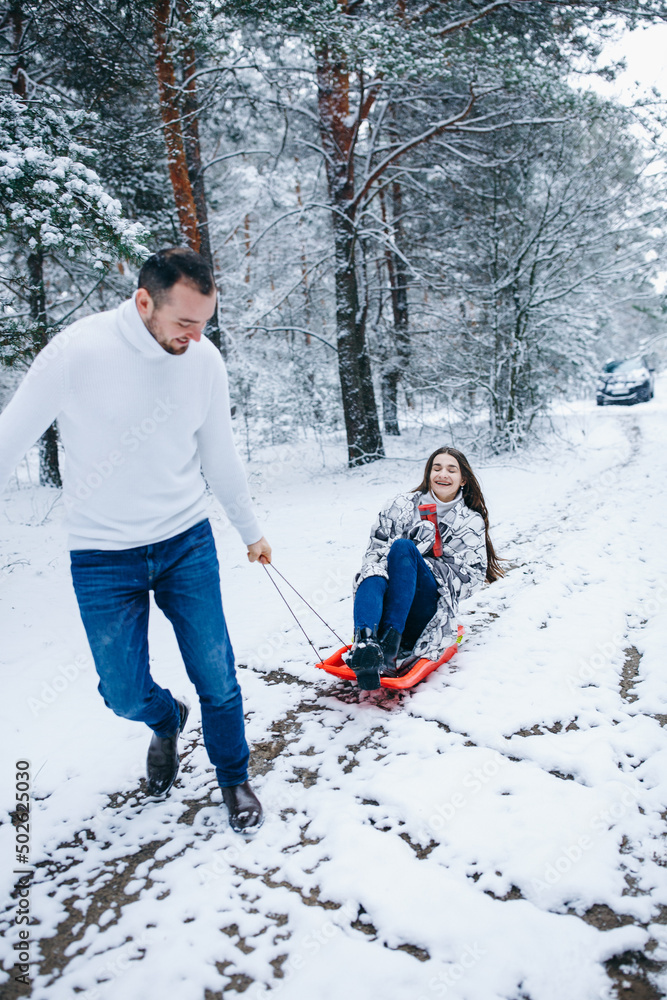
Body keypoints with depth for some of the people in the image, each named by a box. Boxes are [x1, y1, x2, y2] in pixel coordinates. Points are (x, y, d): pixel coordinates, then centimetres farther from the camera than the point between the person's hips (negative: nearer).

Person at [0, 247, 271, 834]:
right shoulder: (77, 352, -18)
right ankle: (167, 722, 43)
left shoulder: (204, 360, -6)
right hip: (102, 556, -2)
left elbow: (221, 456, 8)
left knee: (217, 678, 3)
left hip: (187, 543, 2)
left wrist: (251, 530, 18)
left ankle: (234, 779, 31)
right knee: (125, 694, 5)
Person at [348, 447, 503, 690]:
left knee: (403, 547, -29)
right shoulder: (403, 504, 15)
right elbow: (376, 547, 9)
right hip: (390, 604, 2)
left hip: (428, 611, -1)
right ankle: (365, 642, -62)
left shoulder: (472, 522, 15)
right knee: (373, 576, -34)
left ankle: (390, 643, -42)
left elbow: (472, 574, 7)